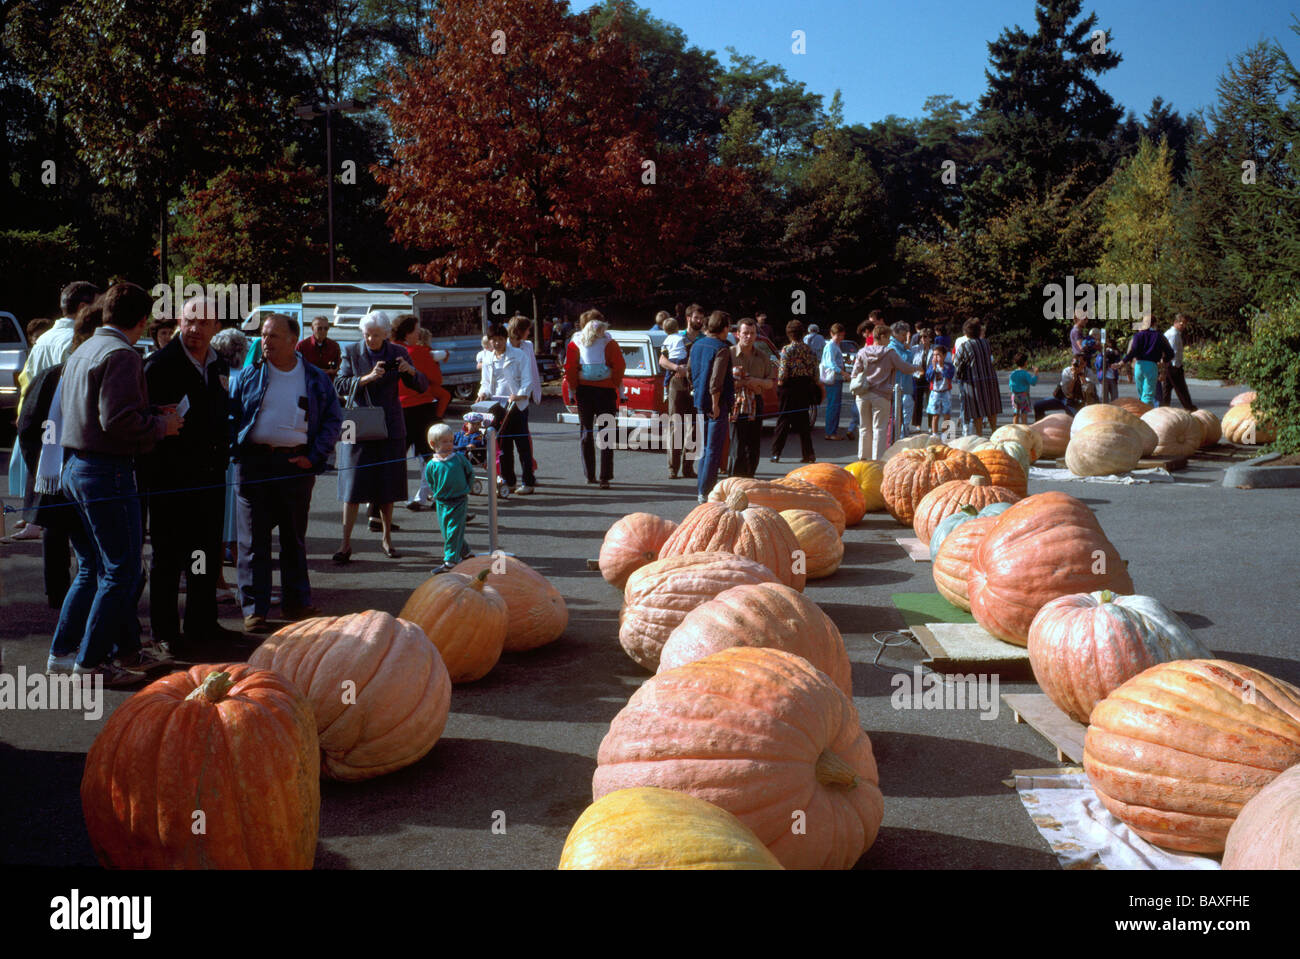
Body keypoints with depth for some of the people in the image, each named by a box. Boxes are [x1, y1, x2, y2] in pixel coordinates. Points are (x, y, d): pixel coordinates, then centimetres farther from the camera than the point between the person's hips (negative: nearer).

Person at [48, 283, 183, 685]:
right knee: (121, 571, 0)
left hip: (74, 468, 10)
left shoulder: (81, 351, 15)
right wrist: (161, 425, -6)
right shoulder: (122, 355, -15)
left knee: (92, 568, 18)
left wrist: (152, 415, 17)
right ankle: (91, 661, 4)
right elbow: (119, 420, -24)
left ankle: (63, 651, 22)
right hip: (108, 472, -10)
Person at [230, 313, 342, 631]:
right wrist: (236, 449, -4)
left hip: (297, 464, 1)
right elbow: (228, 413, 9)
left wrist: (314, 457, -1)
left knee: (294, 536, 10)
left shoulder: (315, 379, 6)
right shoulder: (248, 376, 6)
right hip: (255, 463, 0)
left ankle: (297, 602, 22)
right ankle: (253, 608, 8)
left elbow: (334, 419, 8)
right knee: (254, 538, 1)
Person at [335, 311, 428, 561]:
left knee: (387, 485, 8)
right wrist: (367, 378, -22)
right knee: (353, 486, -3)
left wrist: (411, 371, -18)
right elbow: (339, 386, -9)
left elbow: (422, 387, 2)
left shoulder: (398, 353, 4)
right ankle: (346, 543, 2)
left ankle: (386, 538, 21)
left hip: (389, 427, 1)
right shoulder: (352, 352, 1)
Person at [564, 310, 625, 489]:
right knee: (606, 432, 1)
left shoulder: (575, 343, 1)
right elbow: (620, 365, -9)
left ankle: (590, 475, 16)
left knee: (586, 432, 13)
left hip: (583, 391, 2)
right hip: (606, 391, -2)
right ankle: (605, 477, -6)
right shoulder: (608, 342, -3)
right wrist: (616, 384, 1)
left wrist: (573, 388, 3)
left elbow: (569, 368, -5)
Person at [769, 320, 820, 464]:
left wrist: (779, 384, -2)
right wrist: (815, 382, 15)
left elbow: (783, 371, -13)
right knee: (803, 420, 11)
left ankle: (776, 453, 1)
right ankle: (809, 454, 10)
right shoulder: (809, 349, 4)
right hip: (806, 386, 4)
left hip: (790, 387, -4)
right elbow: (814, 370, 5)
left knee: (784, 420, 2)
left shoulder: (787, 349, -10)